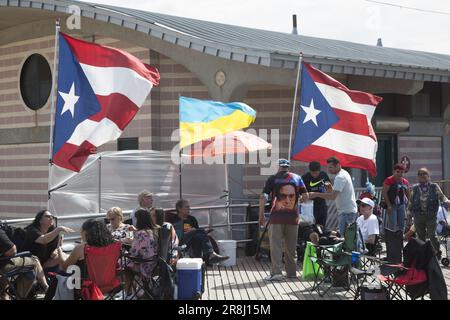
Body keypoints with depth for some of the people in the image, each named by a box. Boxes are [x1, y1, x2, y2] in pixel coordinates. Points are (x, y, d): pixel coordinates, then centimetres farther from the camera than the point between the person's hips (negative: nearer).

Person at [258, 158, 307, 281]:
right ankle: (292, 272, 18)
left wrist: (261, 215, -2)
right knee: (291, 246, 13)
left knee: (275, 245, -1)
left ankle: (276, 272, -7)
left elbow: (263, 197, -6)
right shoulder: (297, 178, 7)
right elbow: (305, 196, 5)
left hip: (276, 216, -3)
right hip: (293, 216, 3)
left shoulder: (273, 179, 0)